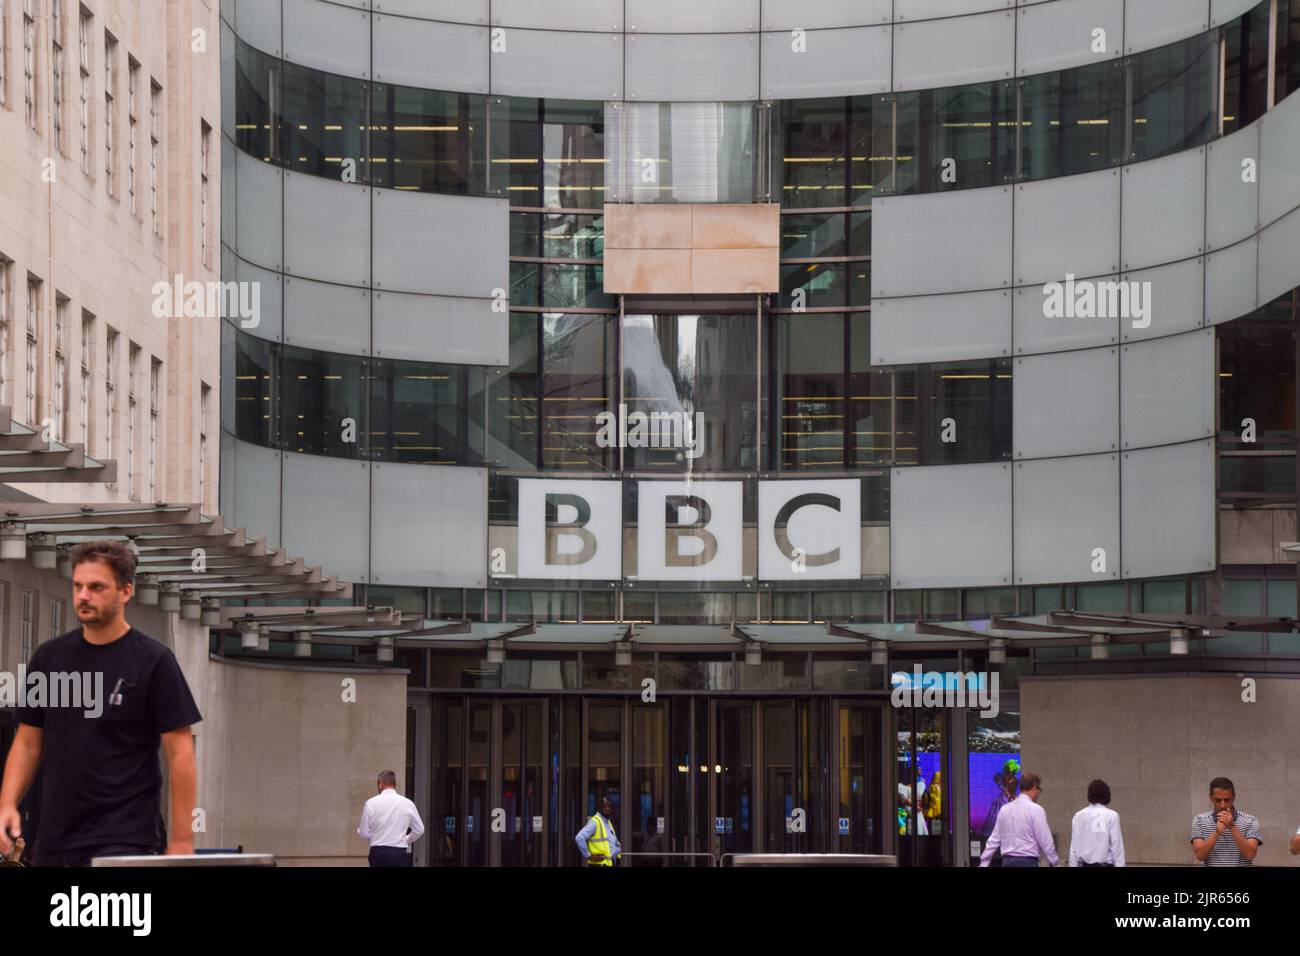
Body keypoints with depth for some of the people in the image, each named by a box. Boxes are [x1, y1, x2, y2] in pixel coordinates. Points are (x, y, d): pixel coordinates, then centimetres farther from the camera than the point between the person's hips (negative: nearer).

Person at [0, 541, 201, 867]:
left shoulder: (153, 661, -5)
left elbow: (179, 753, -6)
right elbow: (28, 743, 14)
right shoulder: (50, 657, 9)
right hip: (55, 839, 6)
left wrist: (182, 839, -10)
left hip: (123, 839, -6)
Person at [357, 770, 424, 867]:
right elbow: (419, 830, 9)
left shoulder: (371, 803, -3)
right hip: (399, 853, 0)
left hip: (378, 852, 0)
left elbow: (364, 834, 0)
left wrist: (358, 831, 22)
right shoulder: (407, 803, 1)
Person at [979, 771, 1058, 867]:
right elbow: (1046, 842, -8)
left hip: (1007, 862, 7)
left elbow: (994, 840, 12)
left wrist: (983, 863, 16)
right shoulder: (1036, 810, -8)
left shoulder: (1005, 809, 10)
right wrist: (1056, 864, 2)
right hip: (1027, 863, -7)